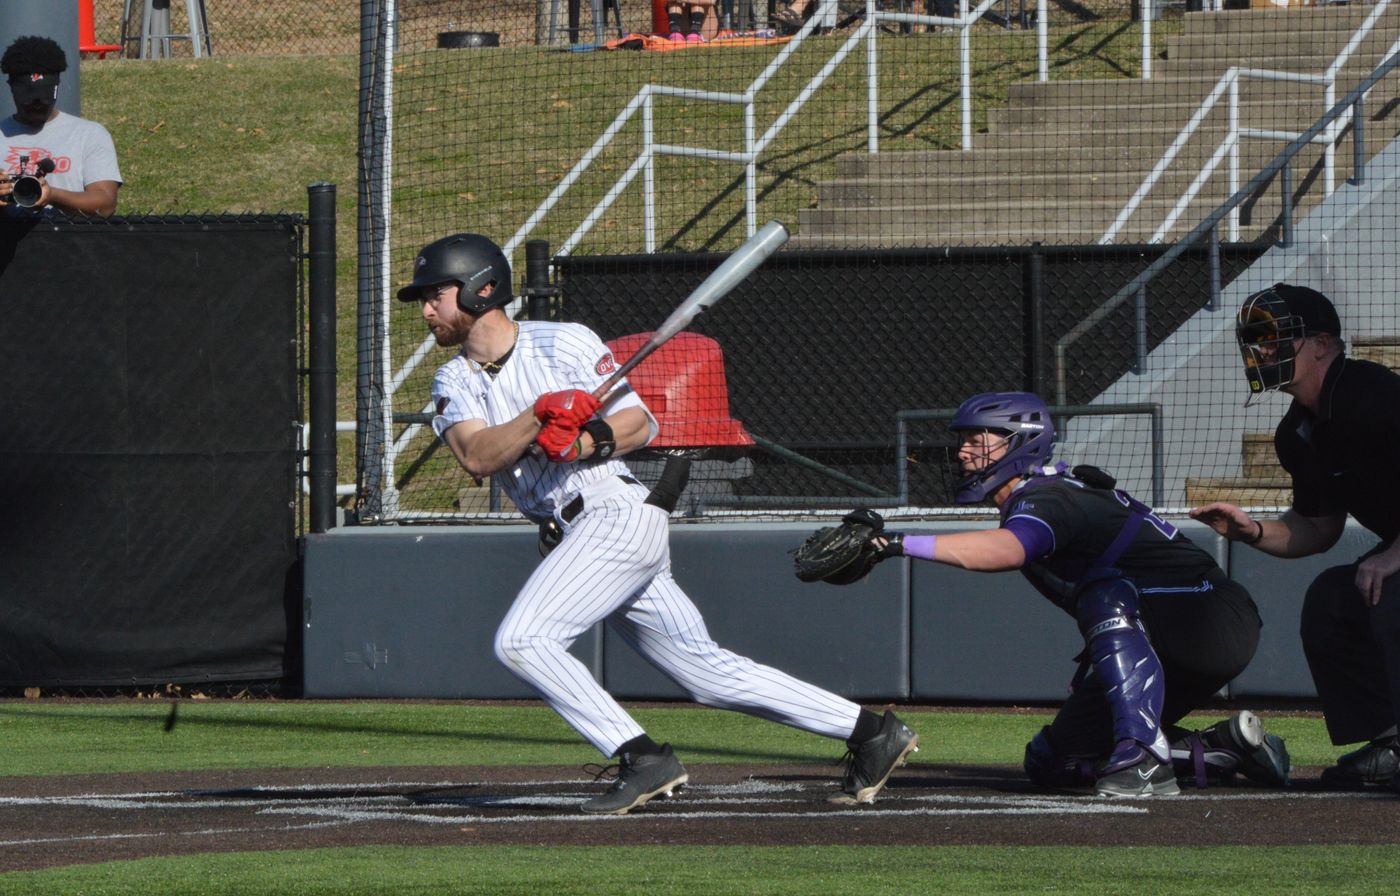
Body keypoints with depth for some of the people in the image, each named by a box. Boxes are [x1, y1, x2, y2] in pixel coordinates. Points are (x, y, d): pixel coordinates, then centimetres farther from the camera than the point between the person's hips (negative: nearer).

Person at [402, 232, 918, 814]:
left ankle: (643, 759, -18)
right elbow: (476, 457, -7)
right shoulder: (454, 383, 13)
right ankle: (871, 731, 9)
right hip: (578, 536, 7)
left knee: (520, 641, -21)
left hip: (616, 513, -7)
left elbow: (641, 423, -4)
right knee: (707, 671, 6)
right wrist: (538, 416, -23)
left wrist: (584, 442, -22)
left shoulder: (564, 343, -3)